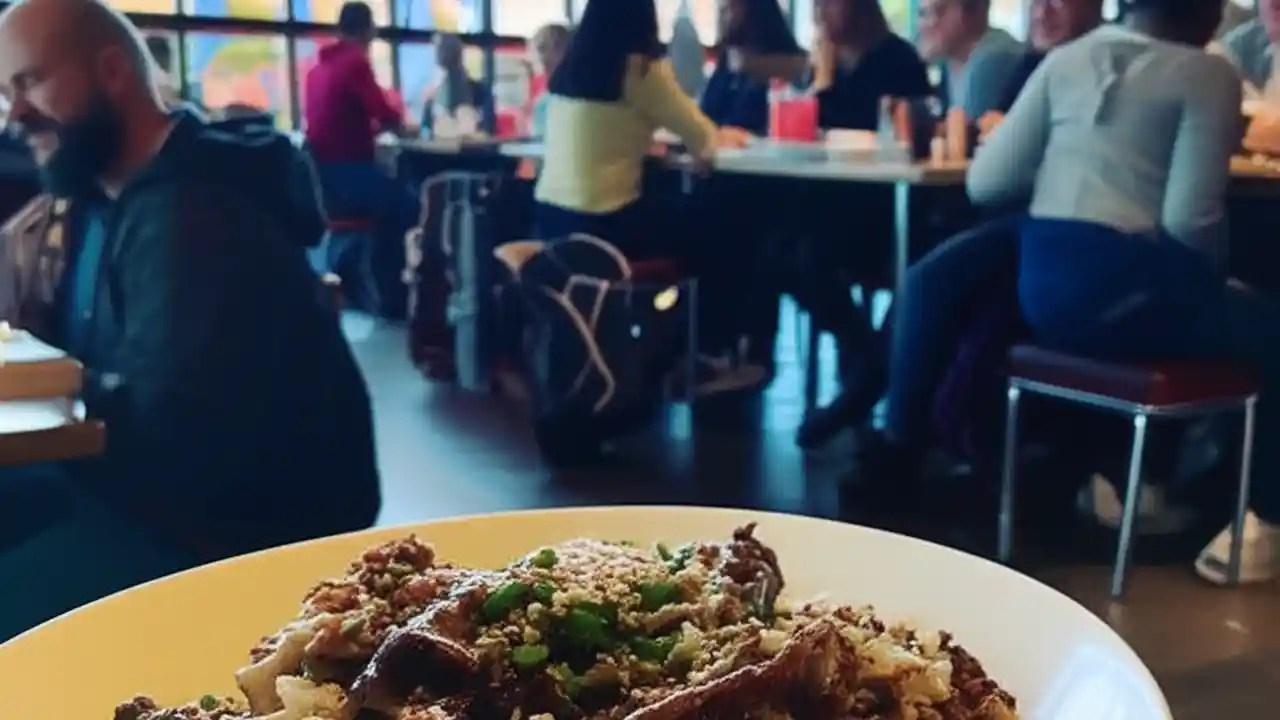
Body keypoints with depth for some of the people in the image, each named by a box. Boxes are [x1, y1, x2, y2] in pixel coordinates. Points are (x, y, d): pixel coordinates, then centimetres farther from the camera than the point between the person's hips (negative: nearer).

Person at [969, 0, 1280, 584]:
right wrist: (1214, 270, 6)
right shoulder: (1207, 75, -4)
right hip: (1131, 288, -7)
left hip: (1043, 287, 7)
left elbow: (986, 183, 5)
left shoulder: (1066, 60, 11)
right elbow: (1188, 220, -16)